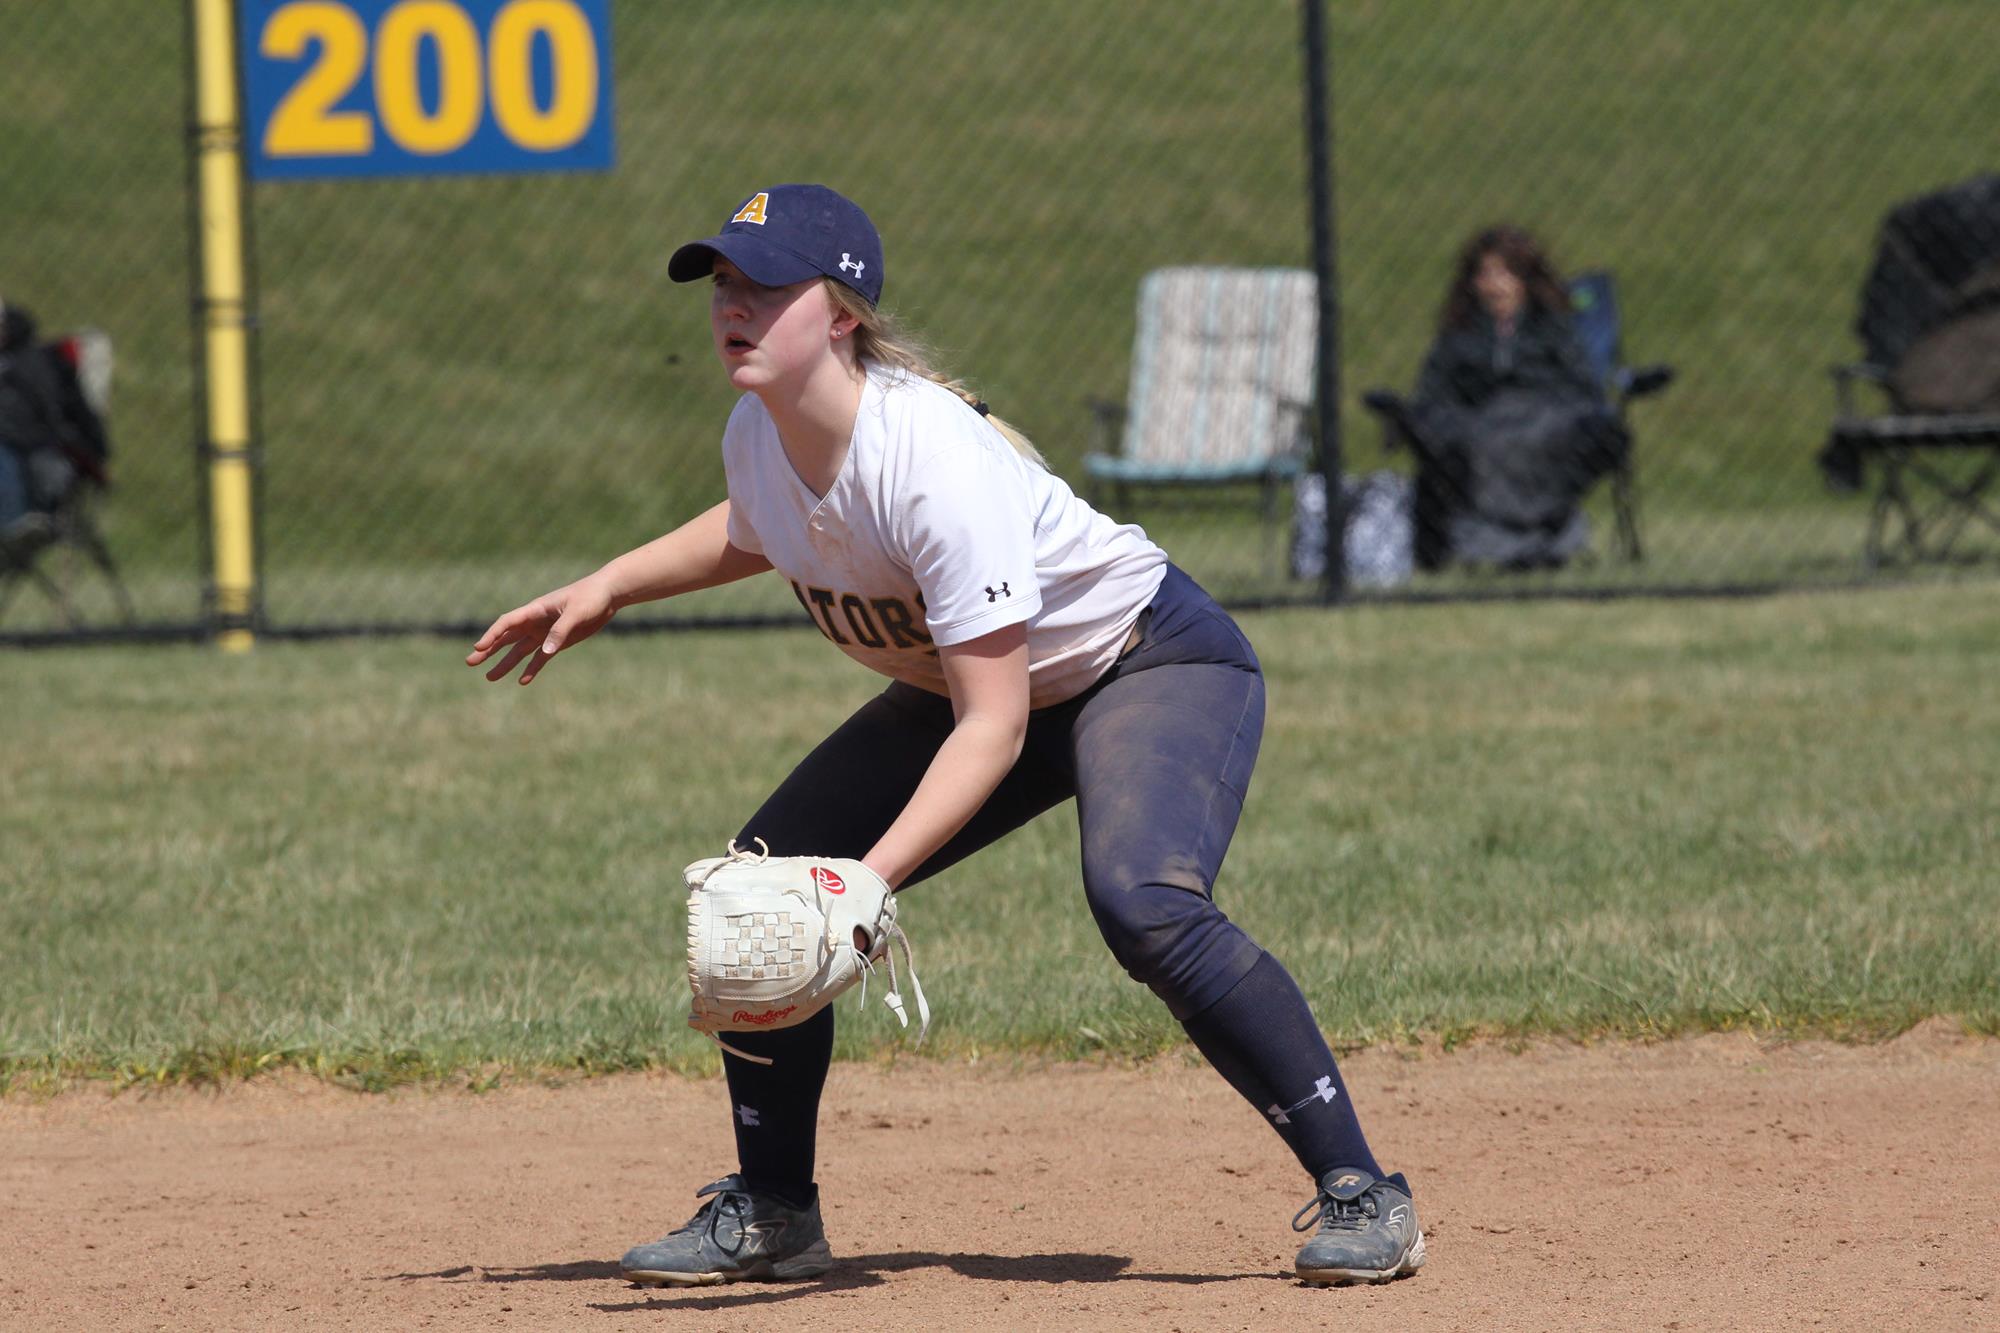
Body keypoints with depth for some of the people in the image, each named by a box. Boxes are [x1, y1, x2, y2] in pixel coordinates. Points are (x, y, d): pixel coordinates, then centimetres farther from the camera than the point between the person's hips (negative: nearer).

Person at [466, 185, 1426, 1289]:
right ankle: (772, 1211, 16)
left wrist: (869, 878, -44)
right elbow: (754, 533, 17)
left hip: (1155, 664, -9)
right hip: (967, 689, 9)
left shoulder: (936, 460, -36)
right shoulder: (757, 437, -12)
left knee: (1143, 903, -34)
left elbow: (993, 727, -36)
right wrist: (606, 589, 6)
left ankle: (1358, 1189, -24)